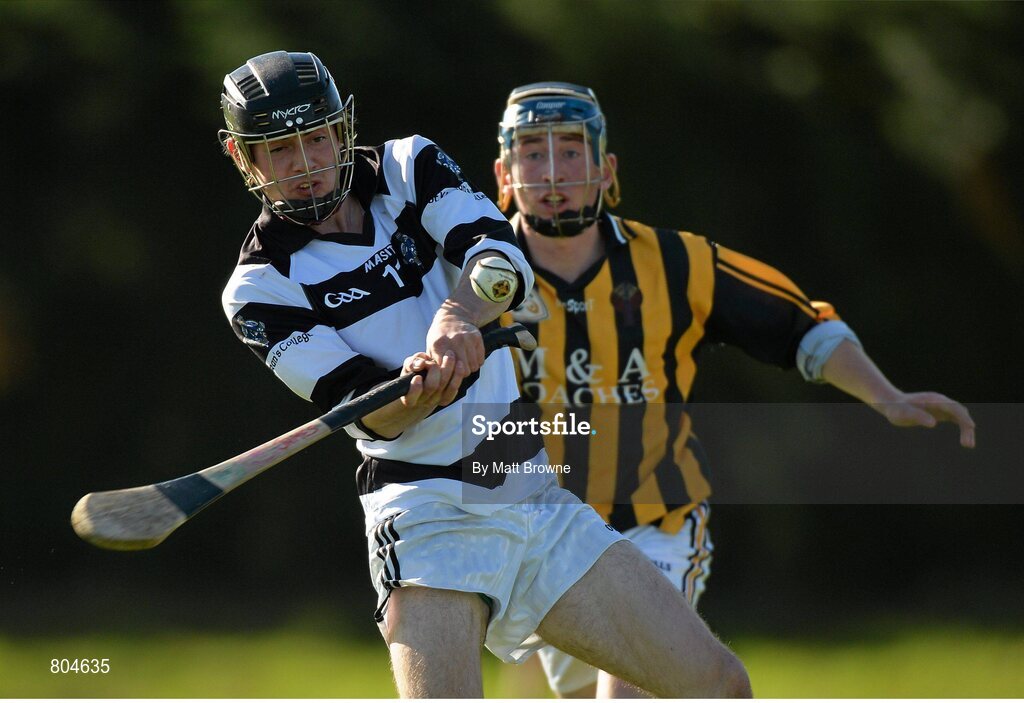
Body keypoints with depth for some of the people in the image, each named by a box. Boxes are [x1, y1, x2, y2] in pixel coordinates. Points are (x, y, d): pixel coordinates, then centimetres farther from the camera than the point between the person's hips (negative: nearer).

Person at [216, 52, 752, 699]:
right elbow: (372, 413, -14)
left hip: (536, 492, 5)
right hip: (427, 508, -5)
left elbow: (502, 254, -12)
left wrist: (458, 316, -33)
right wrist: (417, 392, -37)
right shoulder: (261, 289, -4)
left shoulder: (409, 167, 7)